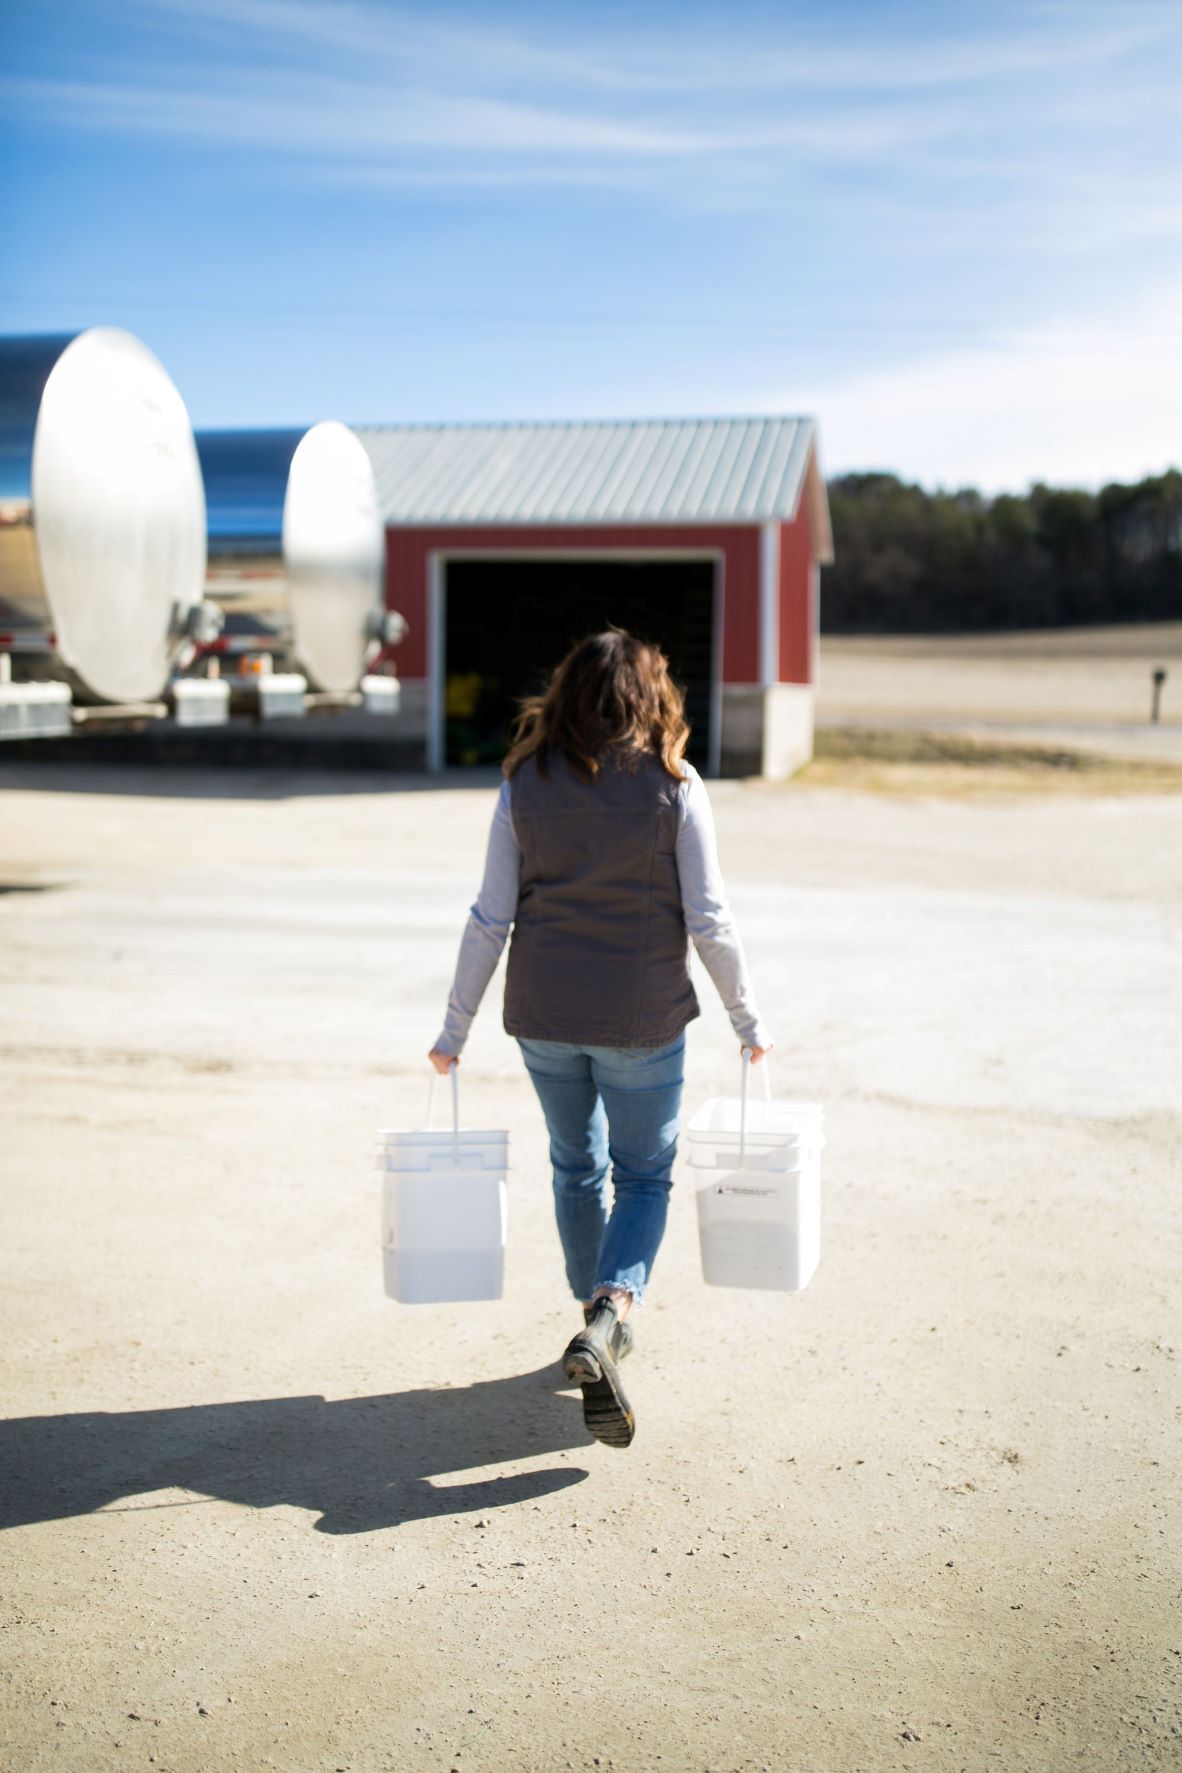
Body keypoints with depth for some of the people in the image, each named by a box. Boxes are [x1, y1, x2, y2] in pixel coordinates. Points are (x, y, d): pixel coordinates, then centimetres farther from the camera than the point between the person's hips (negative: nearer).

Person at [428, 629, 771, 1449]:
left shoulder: (526, 785, -2)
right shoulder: (673, 786, -9)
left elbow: (490, 919, -3)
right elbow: (709, 920, -8)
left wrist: (455, 1028, 5)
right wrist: (748, 1019, 4)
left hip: (543, 1014, 3)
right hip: (643, 1019, -2)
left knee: (576, 1167, 21)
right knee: (645, 1175, 13)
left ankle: (602, 1320, 34)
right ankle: (609, 1311, -10)